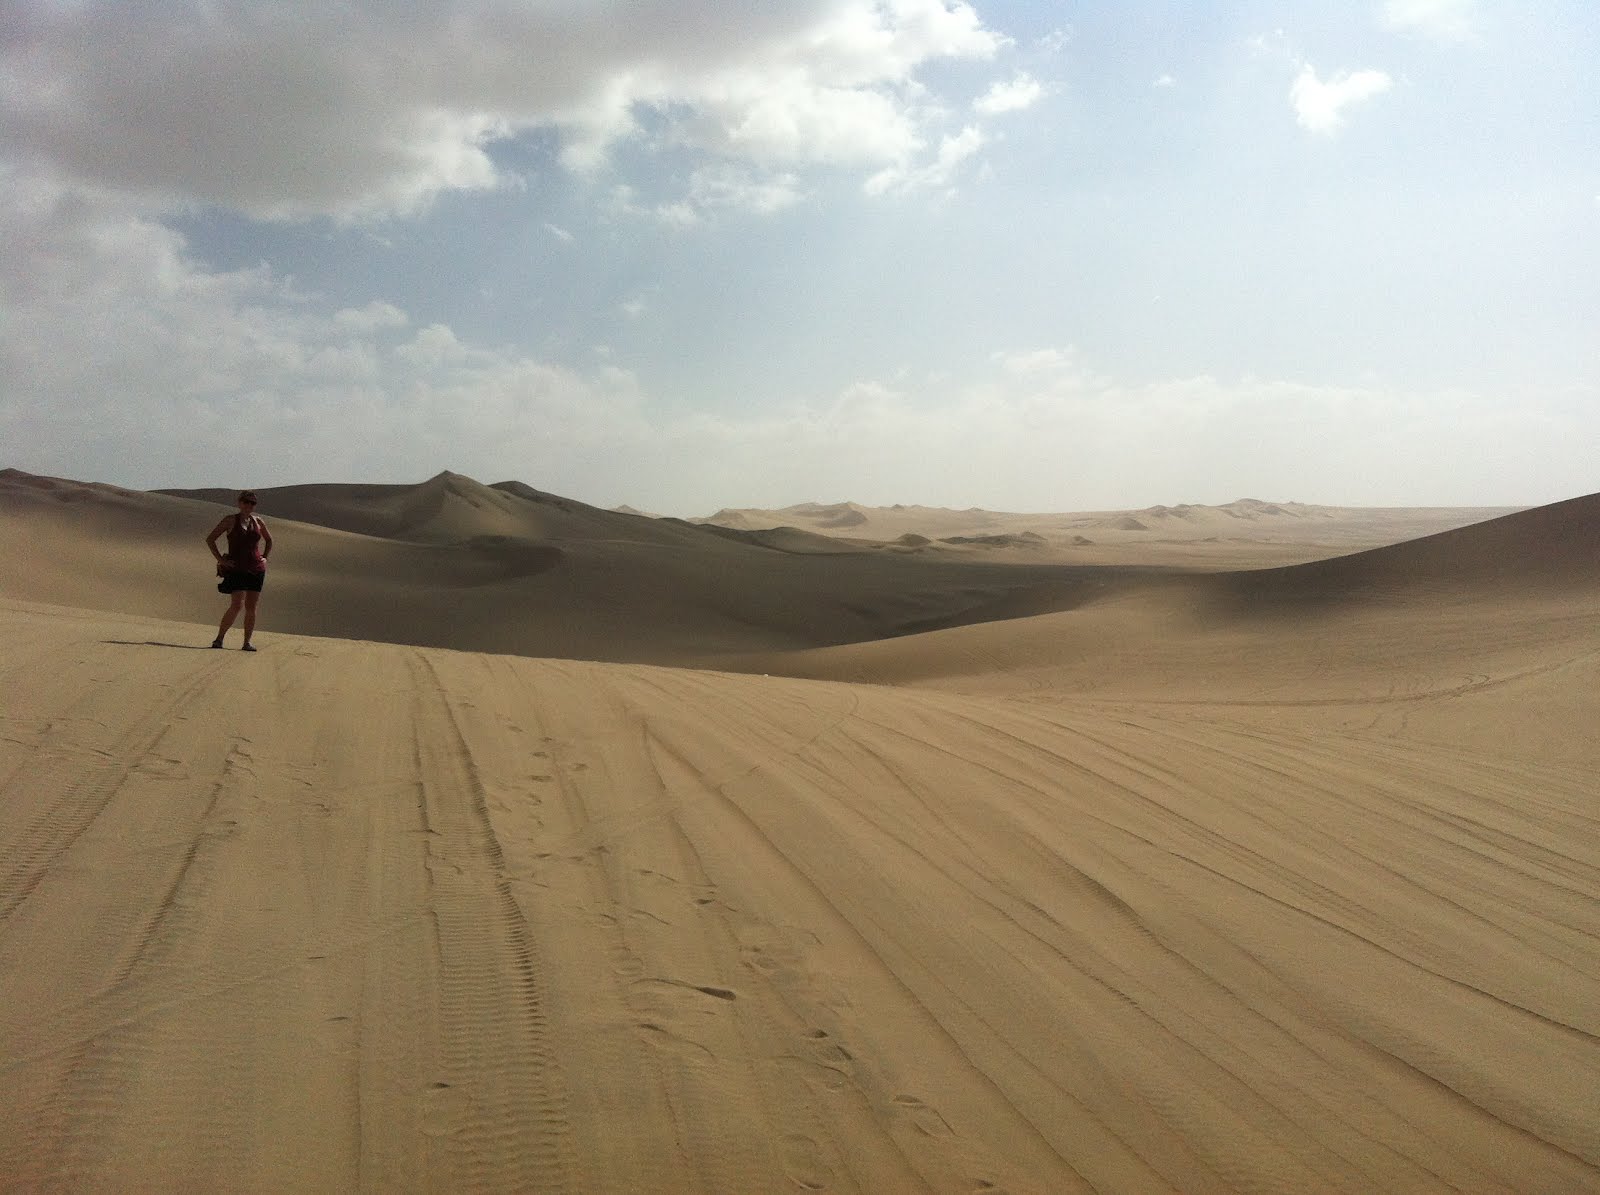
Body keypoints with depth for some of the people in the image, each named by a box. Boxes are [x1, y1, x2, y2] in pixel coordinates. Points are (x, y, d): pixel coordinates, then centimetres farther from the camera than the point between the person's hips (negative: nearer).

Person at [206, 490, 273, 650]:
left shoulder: (258, 521, 11)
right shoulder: (230, 520, 0)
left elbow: (269, 540, 28)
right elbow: (210, 539, 0)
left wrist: (265, 558, 15)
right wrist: (220, 559, -6)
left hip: (256, 568, 4)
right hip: (237, 569, -4)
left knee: (251, 607, 2)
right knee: (237, 604, -17)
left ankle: (247, 643, 8)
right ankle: (219, 639, -8)